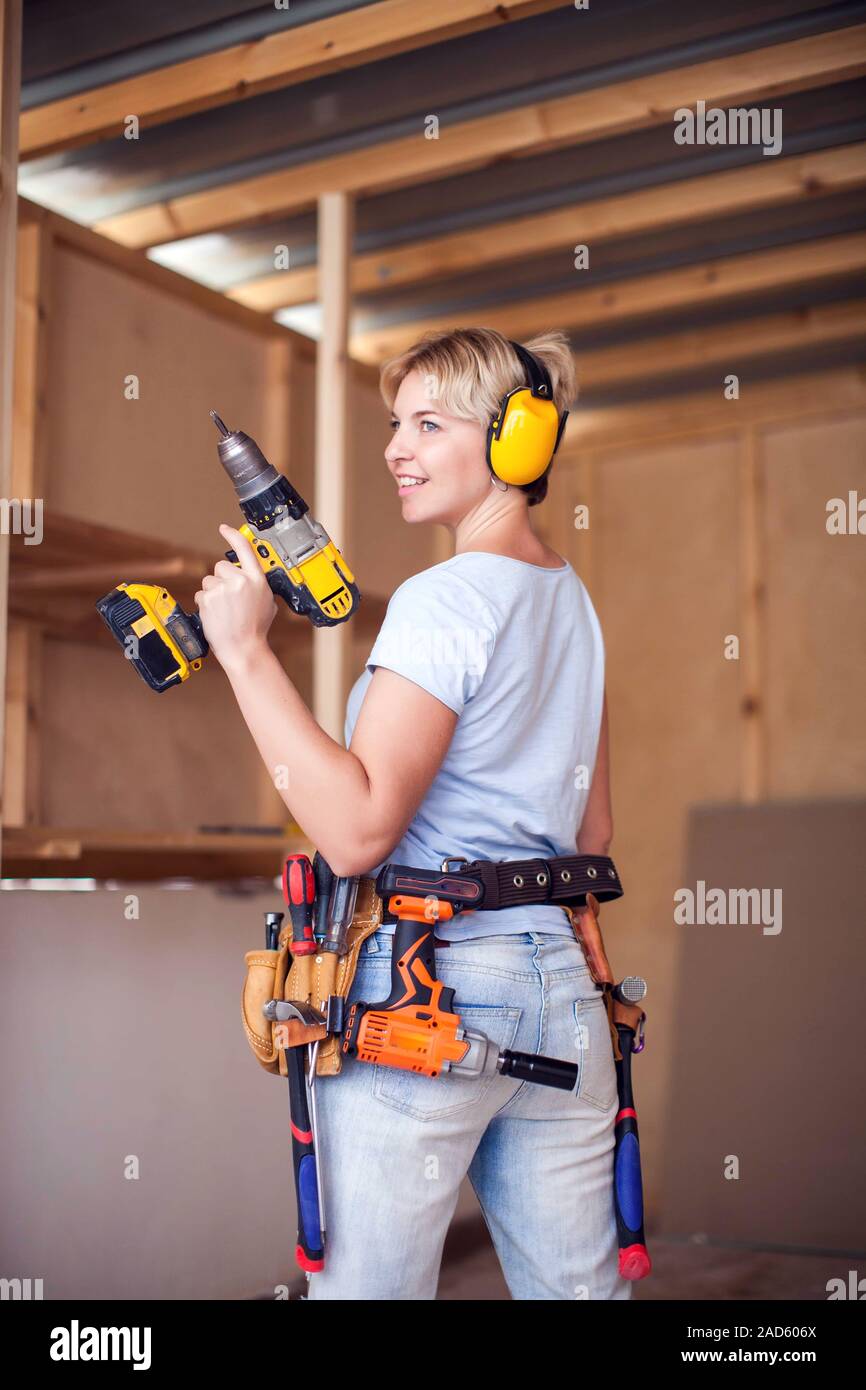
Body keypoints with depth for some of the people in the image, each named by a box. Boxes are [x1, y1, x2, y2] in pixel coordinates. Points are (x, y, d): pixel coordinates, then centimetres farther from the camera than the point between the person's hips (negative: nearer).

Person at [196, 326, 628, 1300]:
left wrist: (245, 647, -17)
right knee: (580, 1288, 15)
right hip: (561, 991, 8)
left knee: (364, 1286, 6)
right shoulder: (573, 602, 13)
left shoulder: (444, 600, -12)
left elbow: (356, 830, -19)